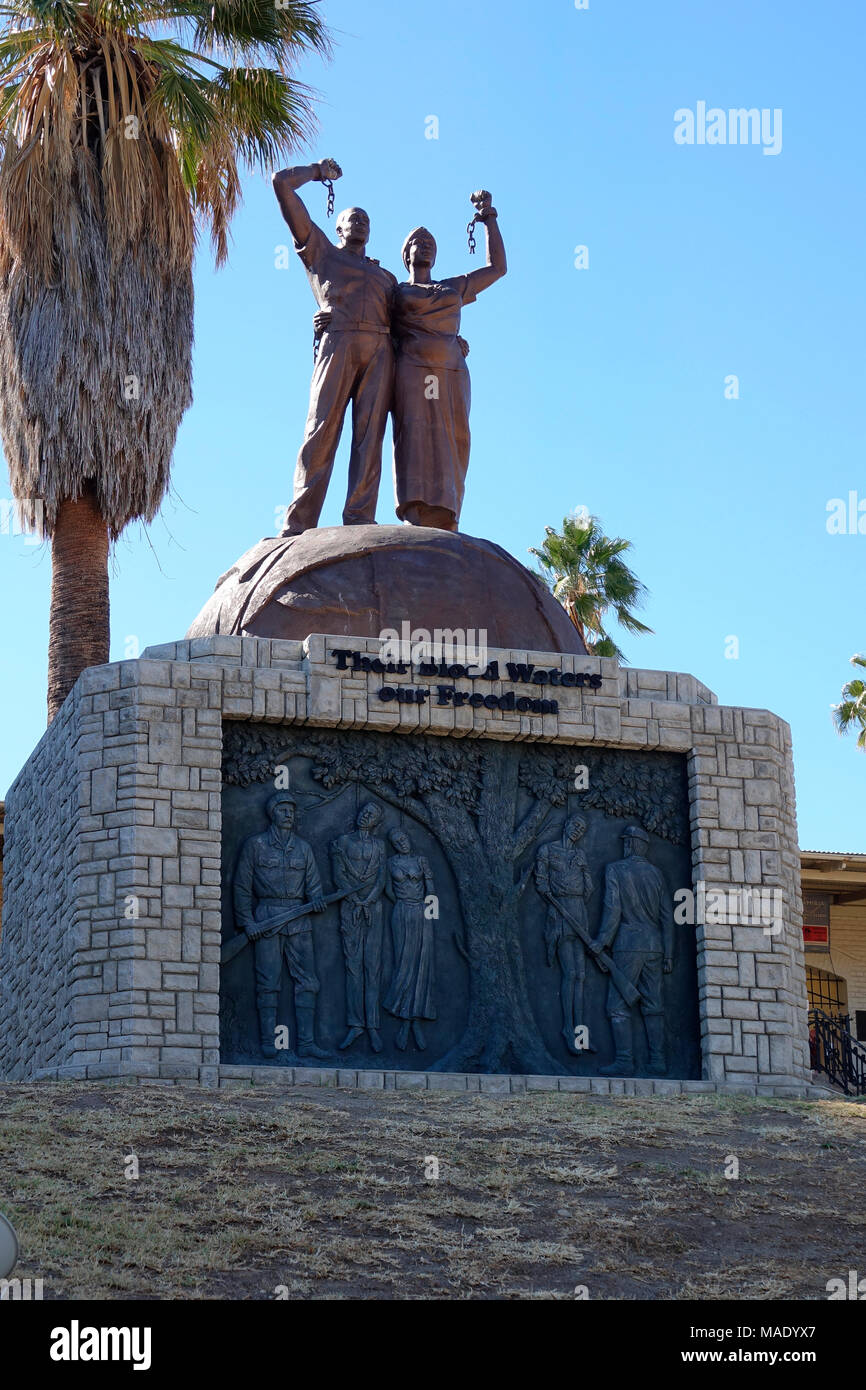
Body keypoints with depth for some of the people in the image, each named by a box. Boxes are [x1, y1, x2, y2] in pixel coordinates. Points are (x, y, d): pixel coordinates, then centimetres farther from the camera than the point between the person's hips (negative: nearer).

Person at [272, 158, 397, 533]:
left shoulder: (386, 277, 37)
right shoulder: (320, 251, 27)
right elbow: (282, 184, 26)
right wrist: (317, 170, 39)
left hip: (381, 350, 4)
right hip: (337, 343, -4)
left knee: (370, 436, -12)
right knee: (321, 431, -16)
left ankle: (359, 524, -22)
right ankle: (298, 527, -25)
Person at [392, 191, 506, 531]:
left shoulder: (455, 288, 32)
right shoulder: (394, 292, 23)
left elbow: (497, 268, 36)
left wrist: (488, 217, 34)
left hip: (451, 374, 3)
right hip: (412, 371, -3)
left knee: (449, 446, -12)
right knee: (418, 437, -21)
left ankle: (443, 523, -22)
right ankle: (418, 520, -35)